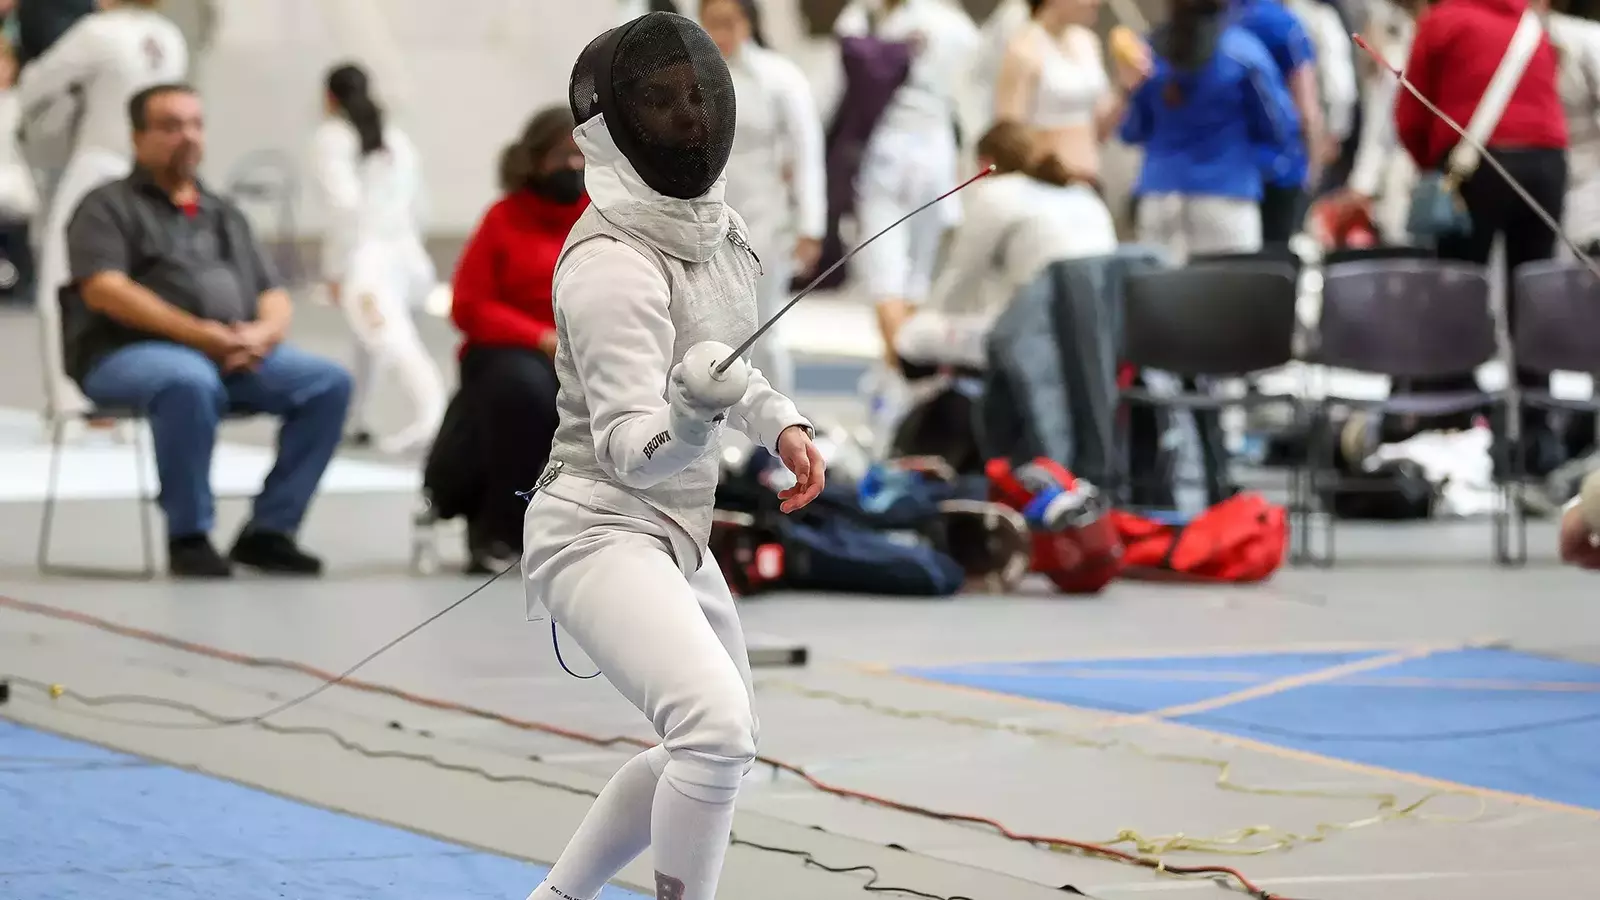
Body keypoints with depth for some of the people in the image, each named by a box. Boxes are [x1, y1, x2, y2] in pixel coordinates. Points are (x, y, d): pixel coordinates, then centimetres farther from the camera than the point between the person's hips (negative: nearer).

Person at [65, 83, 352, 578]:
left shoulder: (225, 215, 25)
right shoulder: (109, 206, 6)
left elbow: (274, 297, 19)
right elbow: (103, 290, -11)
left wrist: (264, 332, -7)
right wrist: (198, 333, -19)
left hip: (238, 356, 6)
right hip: (128, 353, -6)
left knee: (328, 382, -17)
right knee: (190, 382, -40)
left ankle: (268, 530, -13)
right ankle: (189, 536, -24)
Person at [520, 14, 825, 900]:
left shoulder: (710, 220, 3)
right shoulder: (610, 264, -24)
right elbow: (632, 450, -30)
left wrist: (781, 423, 9)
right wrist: (694, 412, -48)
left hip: (668, 536, 10)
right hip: (601, 536, -10)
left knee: (714, 742, 25)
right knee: (716, 731, -30)